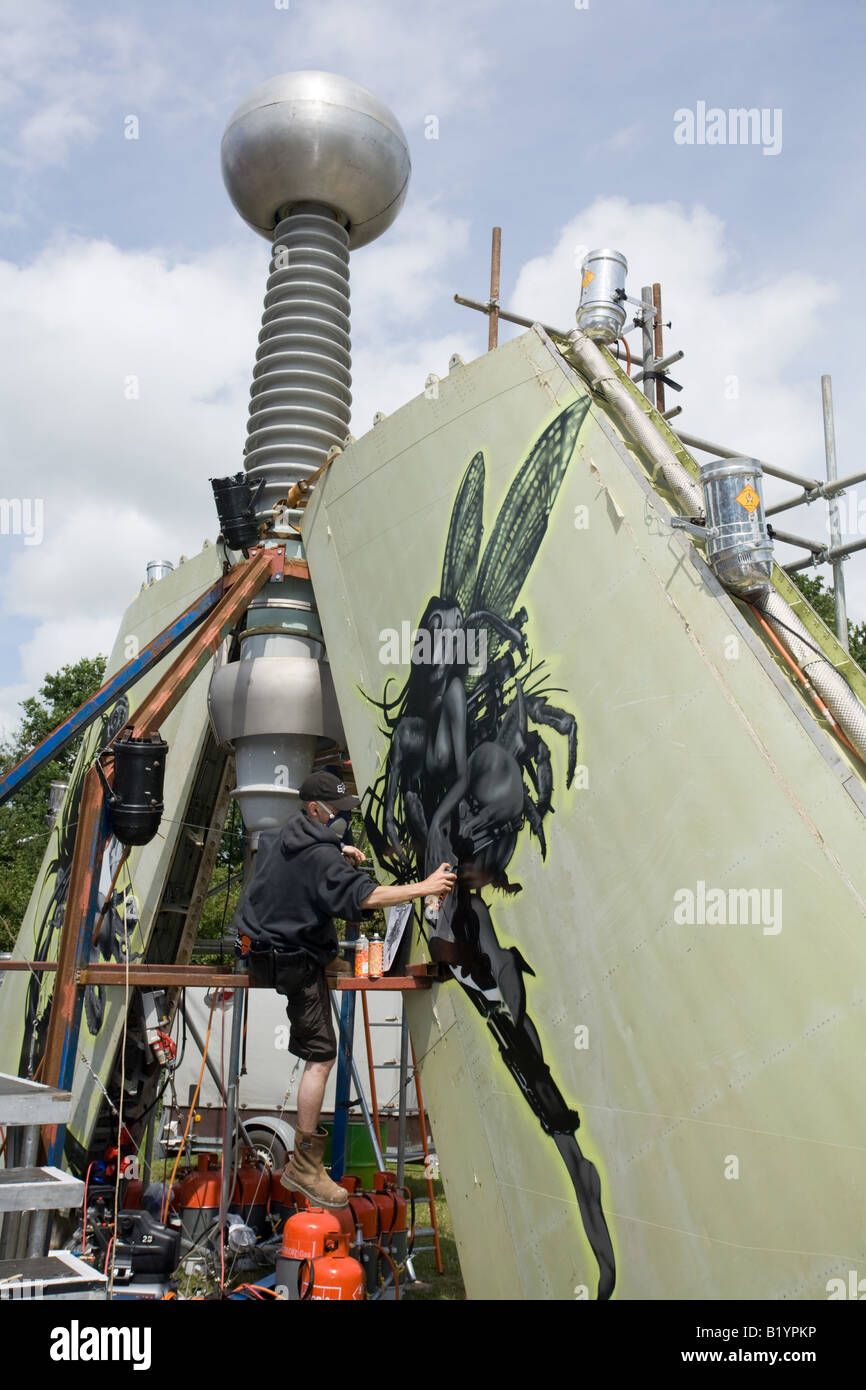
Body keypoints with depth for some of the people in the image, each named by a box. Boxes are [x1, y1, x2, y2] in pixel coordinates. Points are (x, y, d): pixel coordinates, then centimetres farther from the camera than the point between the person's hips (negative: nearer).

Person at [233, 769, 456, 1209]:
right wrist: (424, 887, -30)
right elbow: (365, 896, -33)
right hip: (294, 963, -9)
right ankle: (304, 1165, -5)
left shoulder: (286, 834, 5)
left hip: (260, 939, 9)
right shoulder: (320, 857, -24)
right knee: (321, 1056, -8)